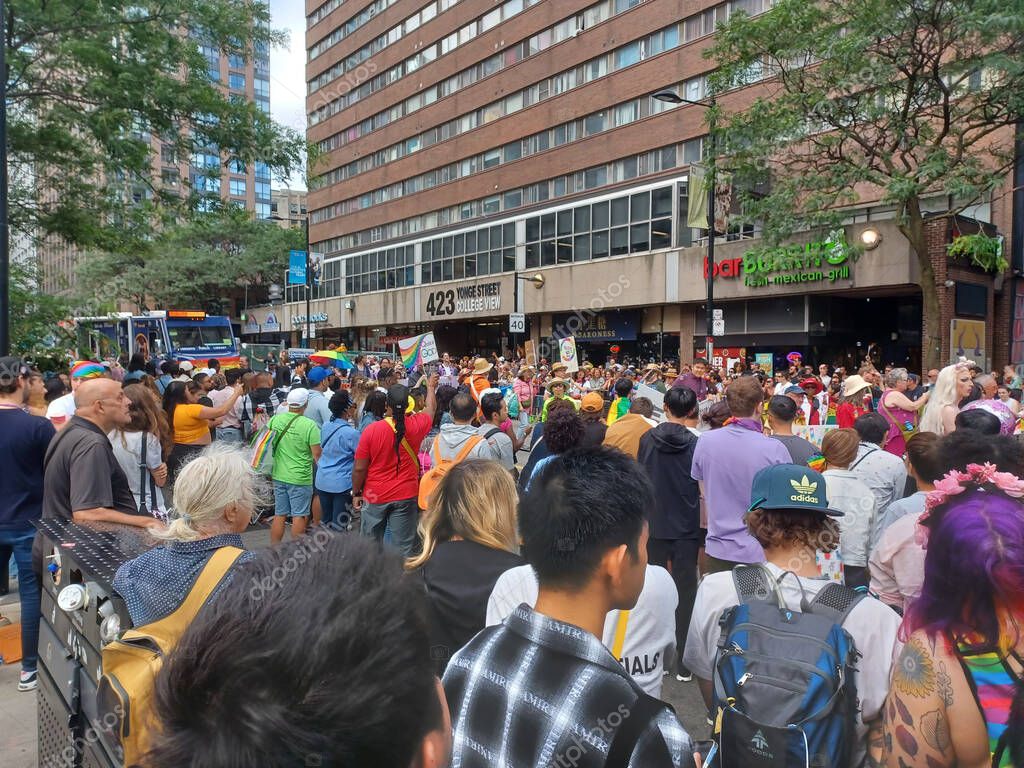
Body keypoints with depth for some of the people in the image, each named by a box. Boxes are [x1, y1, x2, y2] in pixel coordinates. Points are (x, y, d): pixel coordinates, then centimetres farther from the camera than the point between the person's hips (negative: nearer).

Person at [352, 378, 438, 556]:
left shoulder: (371, 430, -14)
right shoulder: (415, 426, -9)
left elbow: (359, 468, -9)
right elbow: (430, 408, 14)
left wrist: (356, 493, 7)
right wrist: (431, 386, 33)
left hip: (374, 496, 0)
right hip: (406, 496, 1)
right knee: (404, 547, 8)